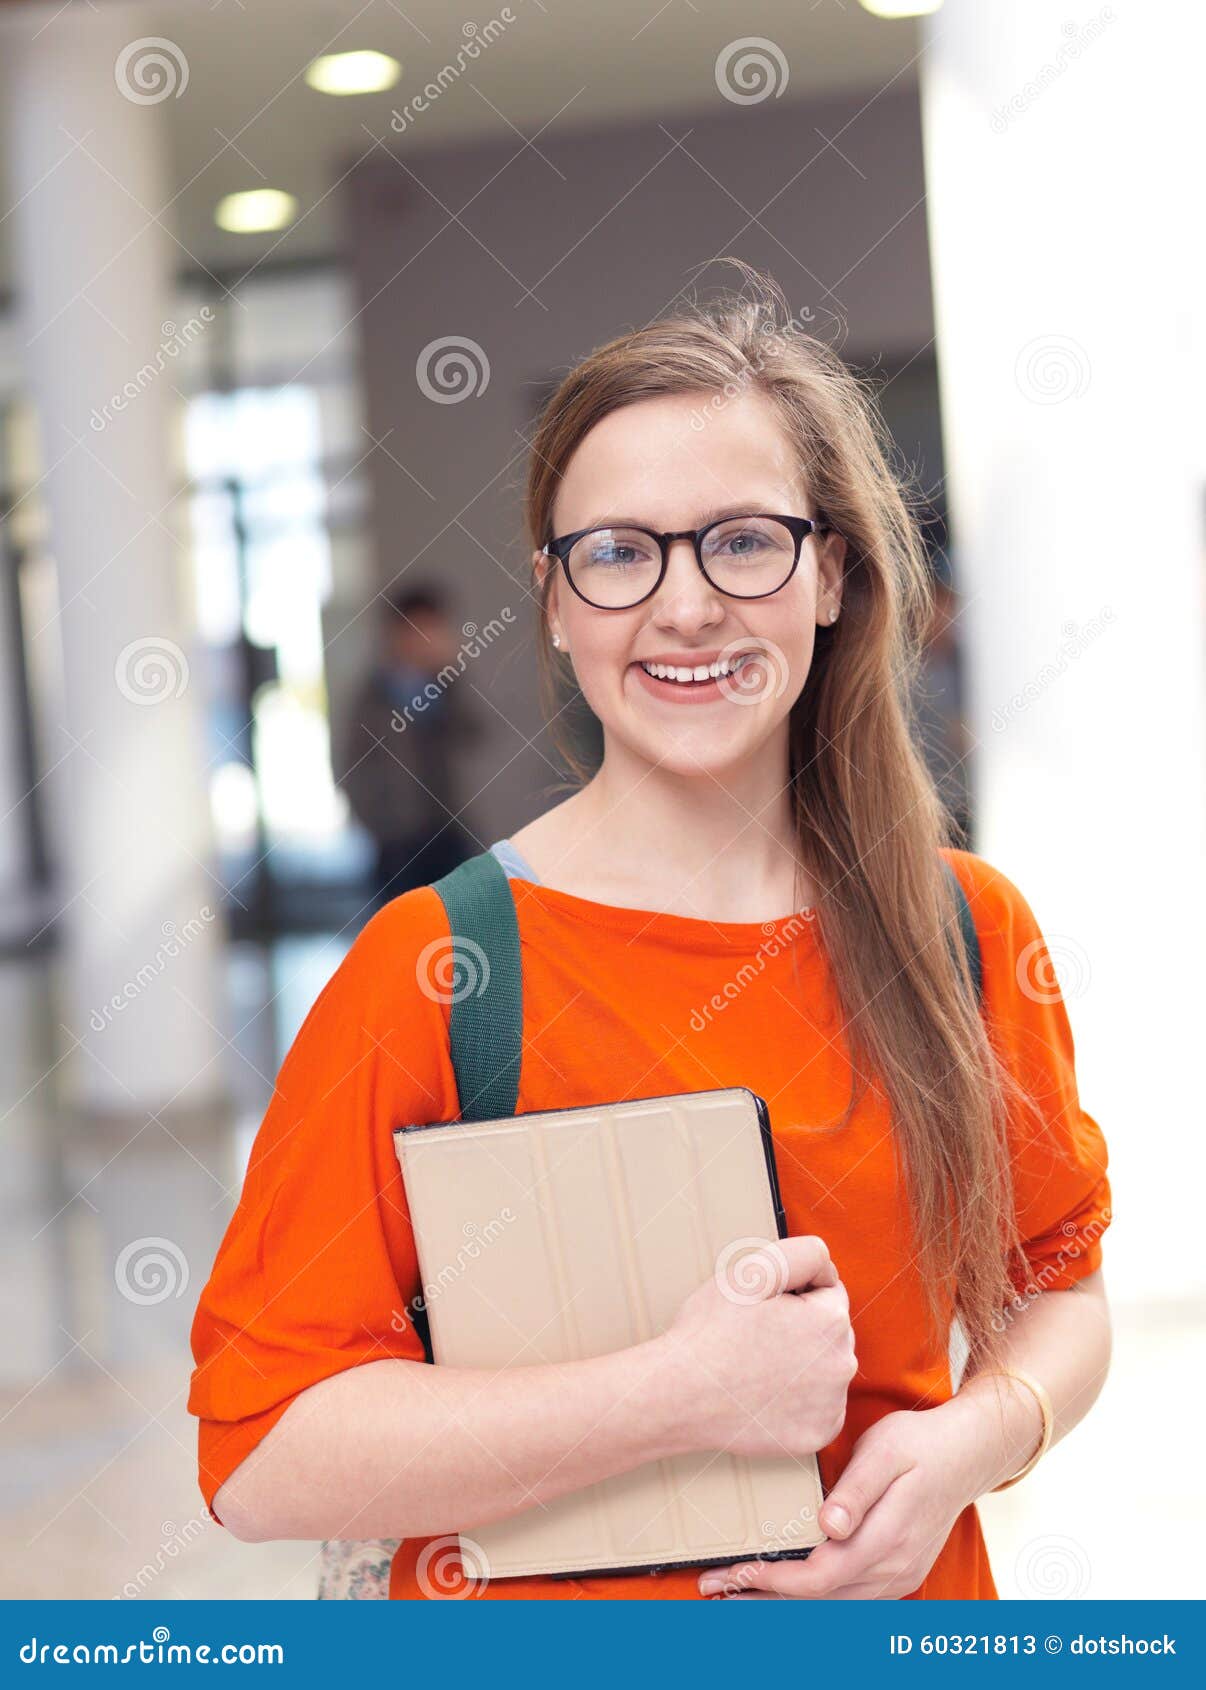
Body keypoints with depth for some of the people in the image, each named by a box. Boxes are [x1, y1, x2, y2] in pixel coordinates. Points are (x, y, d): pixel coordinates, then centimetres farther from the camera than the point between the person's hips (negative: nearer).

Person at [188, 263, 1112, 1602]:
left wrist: (973, 1438, -15)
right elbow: (255, 1457, -21)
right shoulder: (431, 972, -18)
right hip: (547, 1608, -3)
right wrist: (685, 1394, -27)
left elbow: (1056, 1287, 6)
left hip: (903, 1593, 3)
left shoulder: (970, 931, -6)